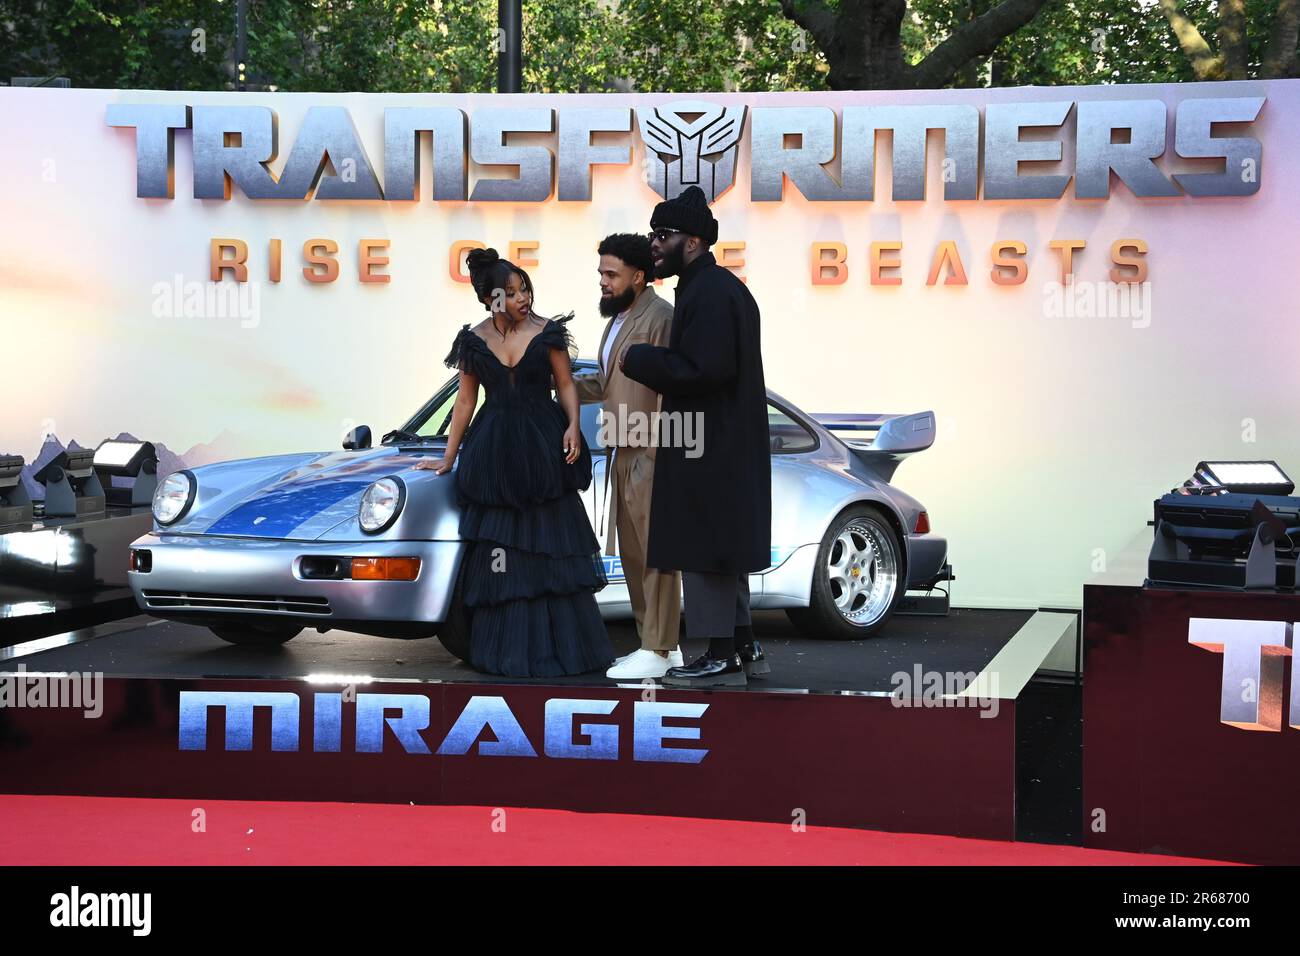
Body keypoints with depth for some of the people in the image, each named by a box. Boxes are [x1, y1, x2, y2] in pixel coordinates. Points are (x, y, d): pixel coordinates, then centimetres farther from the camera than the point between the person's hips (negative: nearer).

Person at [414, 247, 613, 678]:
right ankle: (509, 649, 8)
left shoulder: (547, 332, -2)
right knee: (501, 554, 1)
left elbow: (566, 385, 1)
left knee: (551, 549, 0)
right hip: (494, 453, 2)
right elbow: (465, 402, 9)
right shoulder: (475, 341, 3)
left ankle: (560, 644, 6)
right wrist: (448, 458, 11)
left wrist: (573, 426, -16)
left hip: (542, 448, -1)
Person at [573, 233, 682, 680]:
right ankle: (653, 643, 22)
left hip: (649, 458, -10)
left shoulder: (659, 317, -13)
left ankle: (659, 651, -1)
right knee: (633, 554, 14)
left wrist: (653, 454, -21)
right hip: (625, 457, 10)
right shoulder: (618, 317, 18)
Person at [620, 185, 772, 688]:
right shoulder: (717, 285, 16)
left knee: (702, 548, -5)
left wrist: (639, 359, -15)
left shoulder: (710, 293, -18)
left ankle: (722, 656, -1)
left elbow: (702, 368, -25)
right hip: (726, 444, 11)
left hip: (708, 447, -11)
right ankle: (742, 646, 22)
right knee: (720, 548, 16)